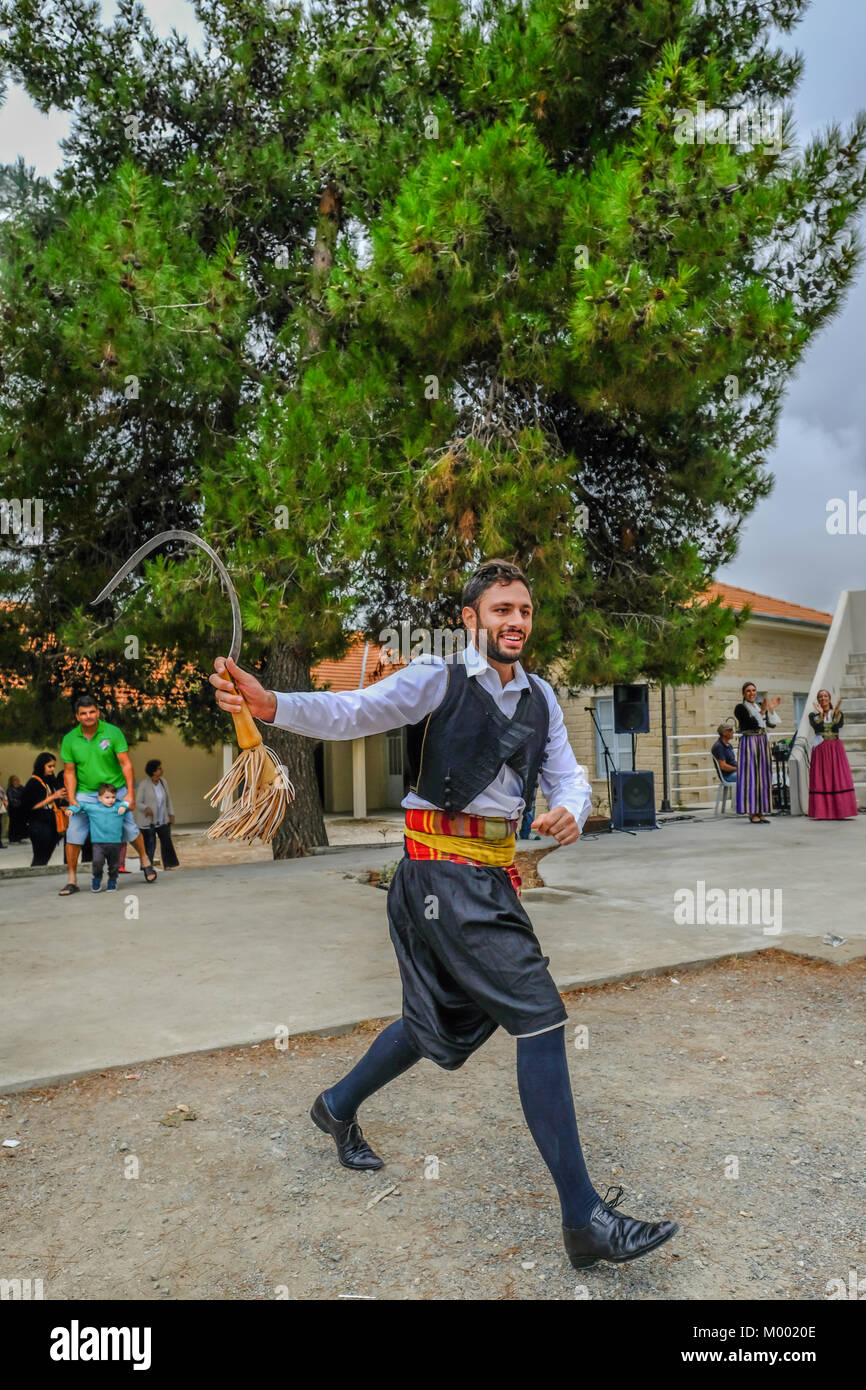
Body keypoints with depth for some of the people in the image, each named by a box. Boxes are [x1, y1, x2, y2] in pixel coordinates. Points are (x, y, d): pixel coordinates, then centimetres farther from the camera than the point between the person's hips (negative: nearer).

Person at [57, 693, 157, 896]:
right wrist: (72, 800, -9)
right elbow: (69, 772, 0)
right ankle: (72, 880, 5)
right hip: (85, 794, 1)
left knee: (129, 828, 2)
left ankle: (144, 860, 30)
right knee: (74, 832, -7)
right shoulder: (69, 739, -4)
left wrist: (130, 793, -15)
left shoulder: (113, 732, -10)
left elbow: (126, 763, -10)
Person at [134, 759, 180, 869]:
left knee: (167, 841, 1)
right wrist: (146, 808, -29)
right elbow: (137, 803, -9)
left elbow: (168, 799, 12)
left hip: (162, 819, 5)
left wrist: (171, 815, 9)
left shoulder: (163, 782, 3)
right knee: (150, 844, -2)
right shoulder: (143, 784, -12)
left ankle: (168, 865, 8)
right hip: (148, 821, -5)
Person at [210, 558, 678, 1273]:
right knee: (540, 1017, -13)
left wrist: (570, 810, -13)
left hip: (494, 873, 8)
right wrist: (269, 702, -37)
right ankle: (585, 1219, -3)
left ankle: (339, 1106, 46)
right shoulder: (437, 679, -8)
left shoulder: (541, 697, 12)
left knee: (441, 1020, 21)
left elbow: (569, 778, 12)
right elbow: (354, 711, -20)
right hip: (444, 870, -8)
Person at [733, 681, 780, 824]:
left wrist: (771, 710, -9)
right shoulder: (740, 708, -4)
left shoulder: (760, 706, 13)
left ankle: (760, 811, 10)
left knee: (762, 776, 6)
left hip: (762, 742, 6)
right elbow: (752, 723, -16)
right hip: (748, 742, -6)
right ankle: (751, 812, -6)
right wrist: (762, 711, -22)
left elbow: (772, 723, 5)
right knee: (750, 775, -8)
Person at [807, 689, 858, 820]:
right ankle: (823, 812, -5)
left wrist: (836, 711, -18)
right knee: (821, 779, -6)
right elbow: (817, 727, -10)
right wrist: (821, 713, -15)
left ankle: (840, 810, -5)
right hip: (820, 750, -1)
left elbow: (839, 725, -10)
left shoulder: (838, 713, 10)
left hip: (836, 749, 1)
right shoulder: (813, 715, 9)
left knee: (839, 778, -6)